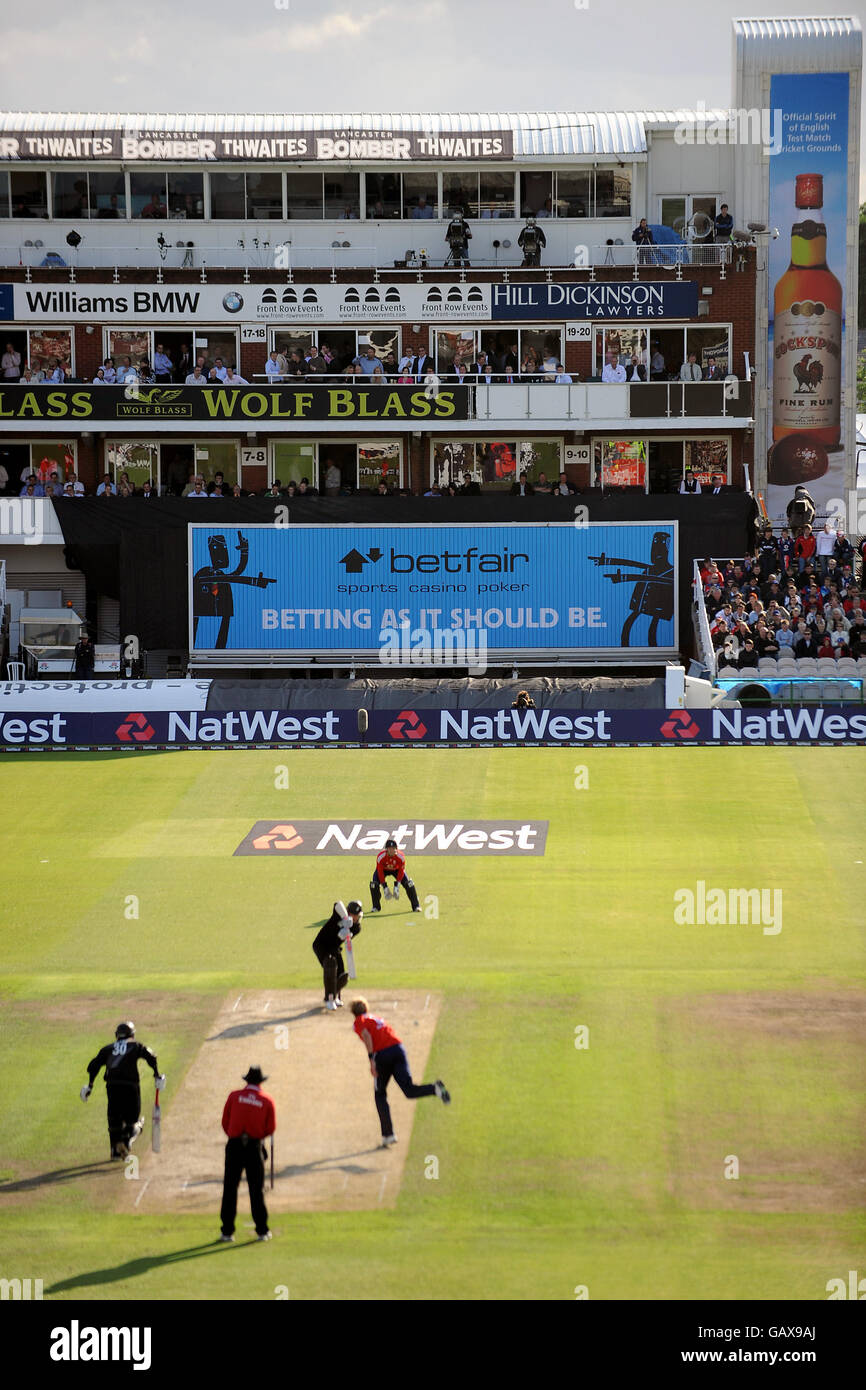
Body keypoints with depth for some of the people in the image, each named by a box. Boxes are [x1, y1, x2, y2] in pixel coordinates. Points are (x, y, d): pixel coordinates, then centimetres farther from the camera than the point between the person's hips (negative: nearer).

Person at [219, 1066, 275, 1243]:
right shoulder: (267, 1101, 1)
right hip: (255, 1147, 0)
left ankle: (227, 1232, 4)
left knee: (230, 1189, 4)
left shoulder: (234, 1096, 1)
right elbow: (270, 1129, 1)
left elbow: (225, 1122, 4)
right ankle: (262, 1231, 10)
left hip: (234, 1145, 0)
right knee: (257, 1190, 7)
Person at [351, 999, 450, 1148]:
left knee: (380, 1095, 13)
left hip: (382, 1054, -4)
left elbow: (366, 1035, -8)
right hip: (398, 1048, 4)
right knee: (410, 1092, -9)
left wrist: (371, 1059, -16)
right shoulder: (378, 1019, 32)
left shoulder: (359, 1022, 12)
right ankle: (435, 1089, -39)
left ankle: (388, 1134, 9)